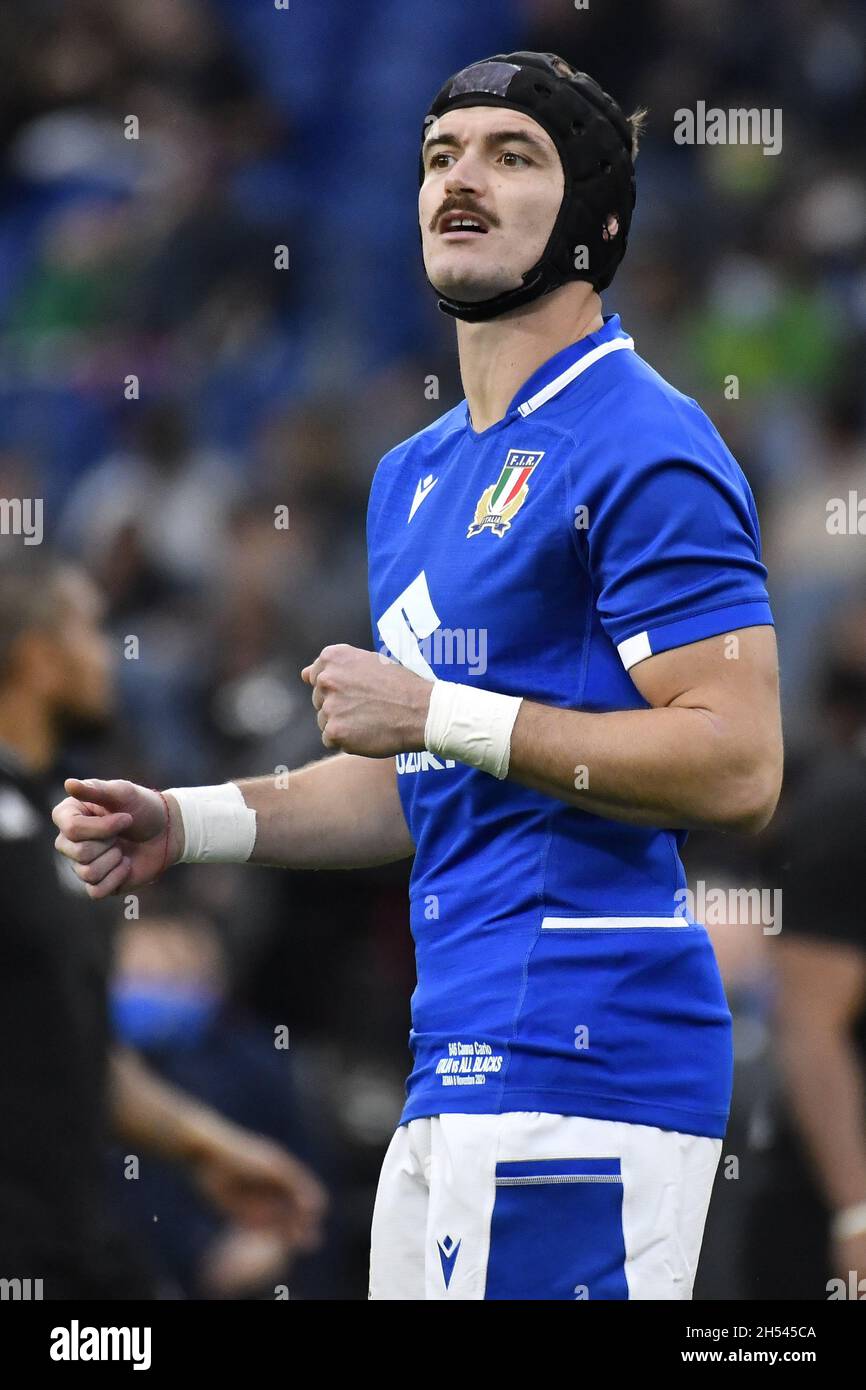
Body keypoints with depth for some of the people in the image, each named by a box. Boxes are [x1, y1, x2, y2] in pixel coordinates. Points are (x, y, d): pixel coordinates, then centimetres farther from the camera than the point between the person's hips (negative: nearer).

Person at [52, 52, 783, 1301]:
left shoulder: (644, 449, -9)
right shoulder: (415, 476, 21)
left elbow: (737, 768, -17)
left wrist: (439, 712, -15)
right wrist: (190, 825, 15)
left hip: (579, 1048, -9)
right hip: (461, 1059, 9)